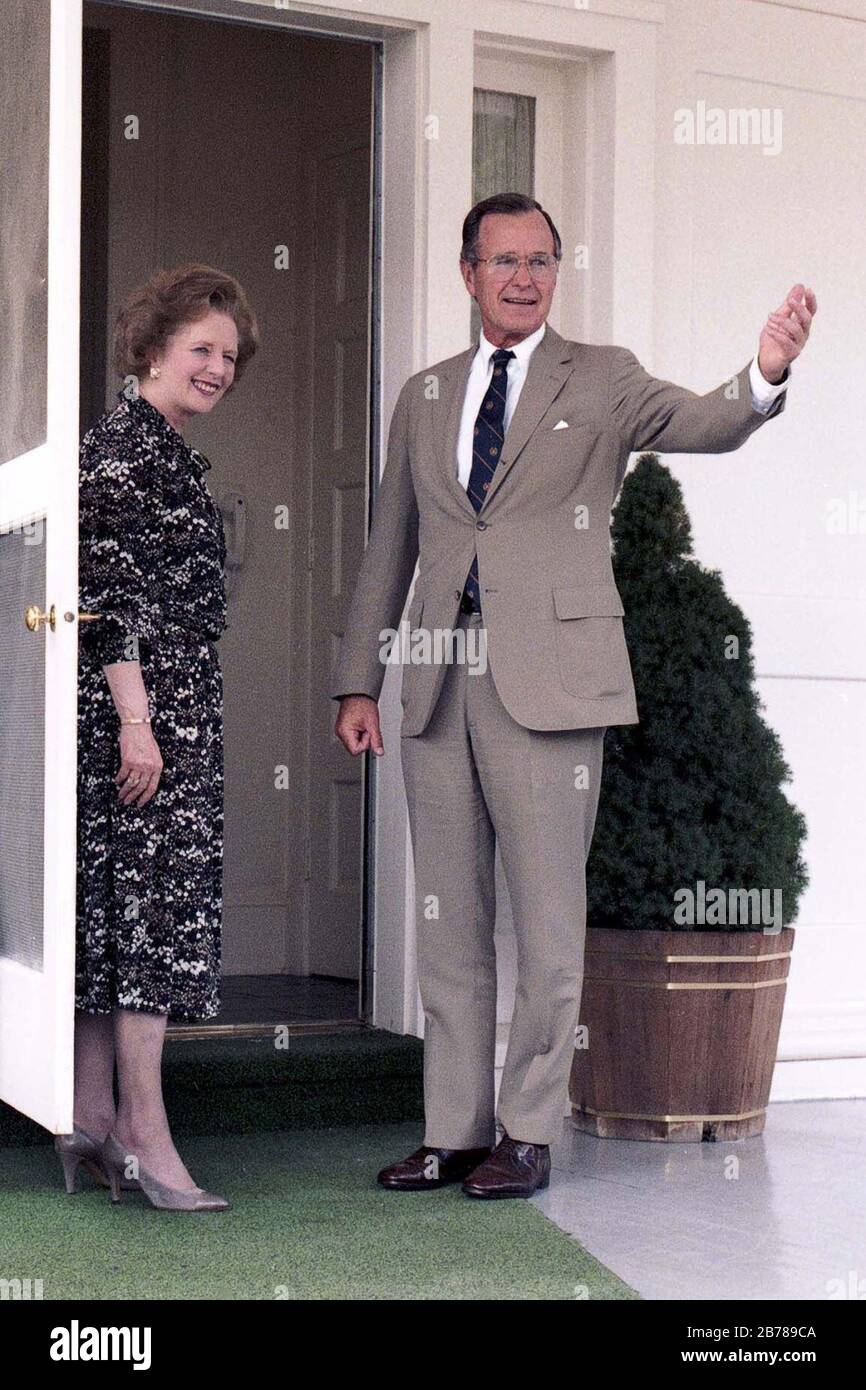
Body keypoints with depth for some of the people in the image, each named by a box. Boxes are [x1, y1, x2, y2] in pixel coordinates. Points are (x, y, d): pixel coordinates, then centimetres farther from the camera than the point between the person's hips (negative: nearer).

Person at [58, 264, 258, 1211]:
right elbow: (107, 592, -17)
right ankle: (145, 1136, -7)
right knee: (157, 900, -10)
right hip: (142, 712, -10)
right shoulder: (123, 445, -10)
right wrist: (136, 721, -21)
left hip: (165, 715, 10)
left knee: (111, 911, 9)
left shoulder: (167, 451, 21)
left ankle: (92, 1125, 14)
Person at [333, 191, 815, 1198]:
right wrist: (357, 682, 12)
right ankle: (453, 1131, 18)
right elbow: (389, 547, 17)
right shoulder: (423, 397, 16)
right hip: (440, 686, 4)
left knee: (547, 918, -1)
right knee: (447, 921, 8)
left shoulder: (600, 379, 6)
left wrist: (765, 375, -34)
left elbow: (702, 426, -12)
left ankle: (528, 1134, 10)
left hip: (548, 681, -4)